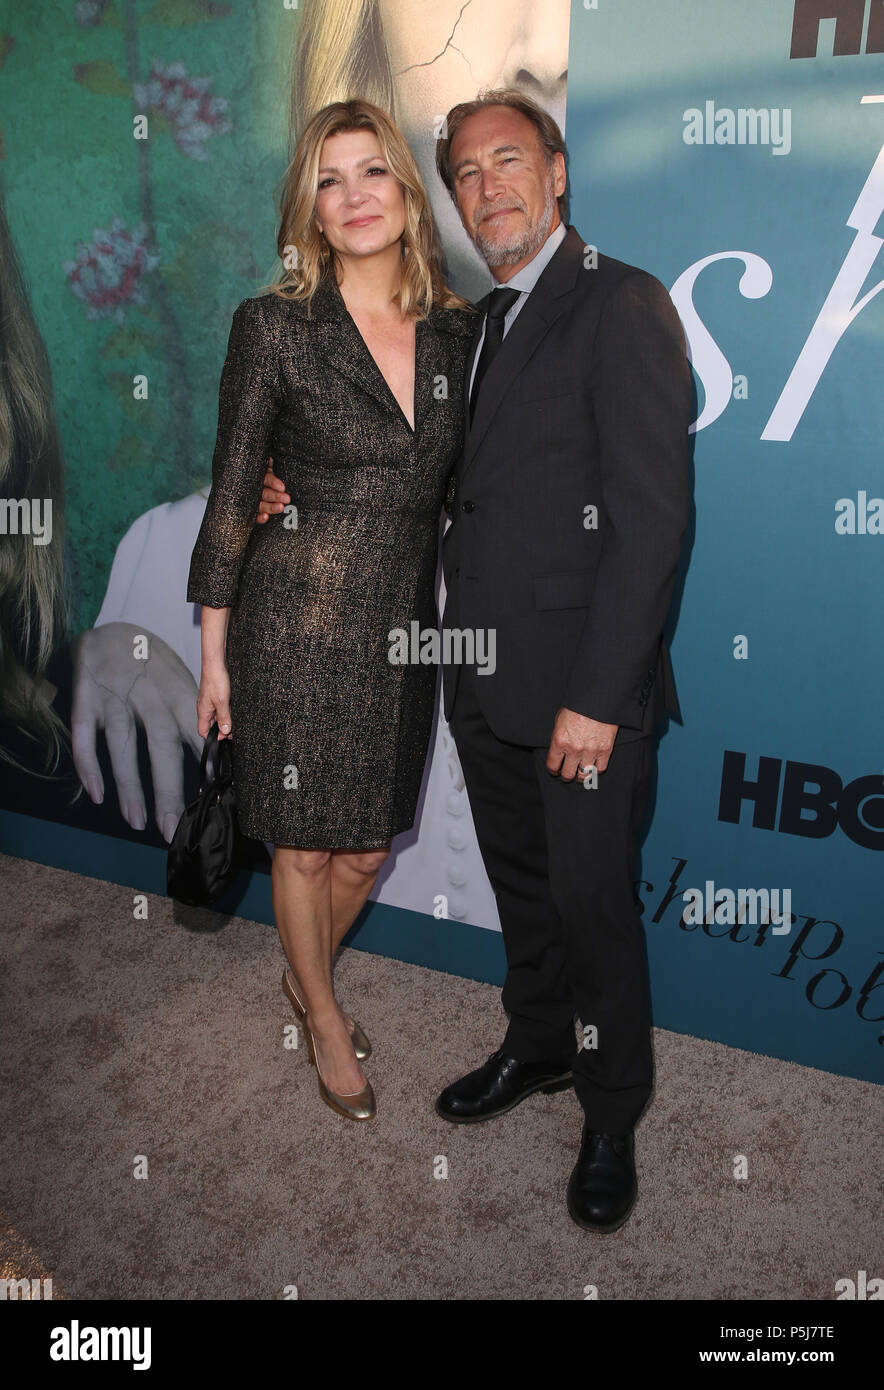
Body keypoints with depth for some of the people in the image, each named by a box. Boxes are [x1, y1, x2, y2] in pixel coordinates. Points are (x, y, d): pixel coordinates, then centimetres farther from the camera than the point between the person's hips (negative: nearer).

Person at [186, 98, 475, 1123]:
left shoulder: (453, 329, 4)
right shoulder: (275, 326, -8)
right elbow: (231, 496, -6)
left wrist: (451, 622, 5)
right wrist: (215, 653, -4)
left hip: (403, 627, 4)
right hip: (298, 624, -4)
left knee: (369, 846, 15)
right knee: (305, 846, 11)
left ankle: (305, 977, 46)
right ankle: (324, 1019, 38)